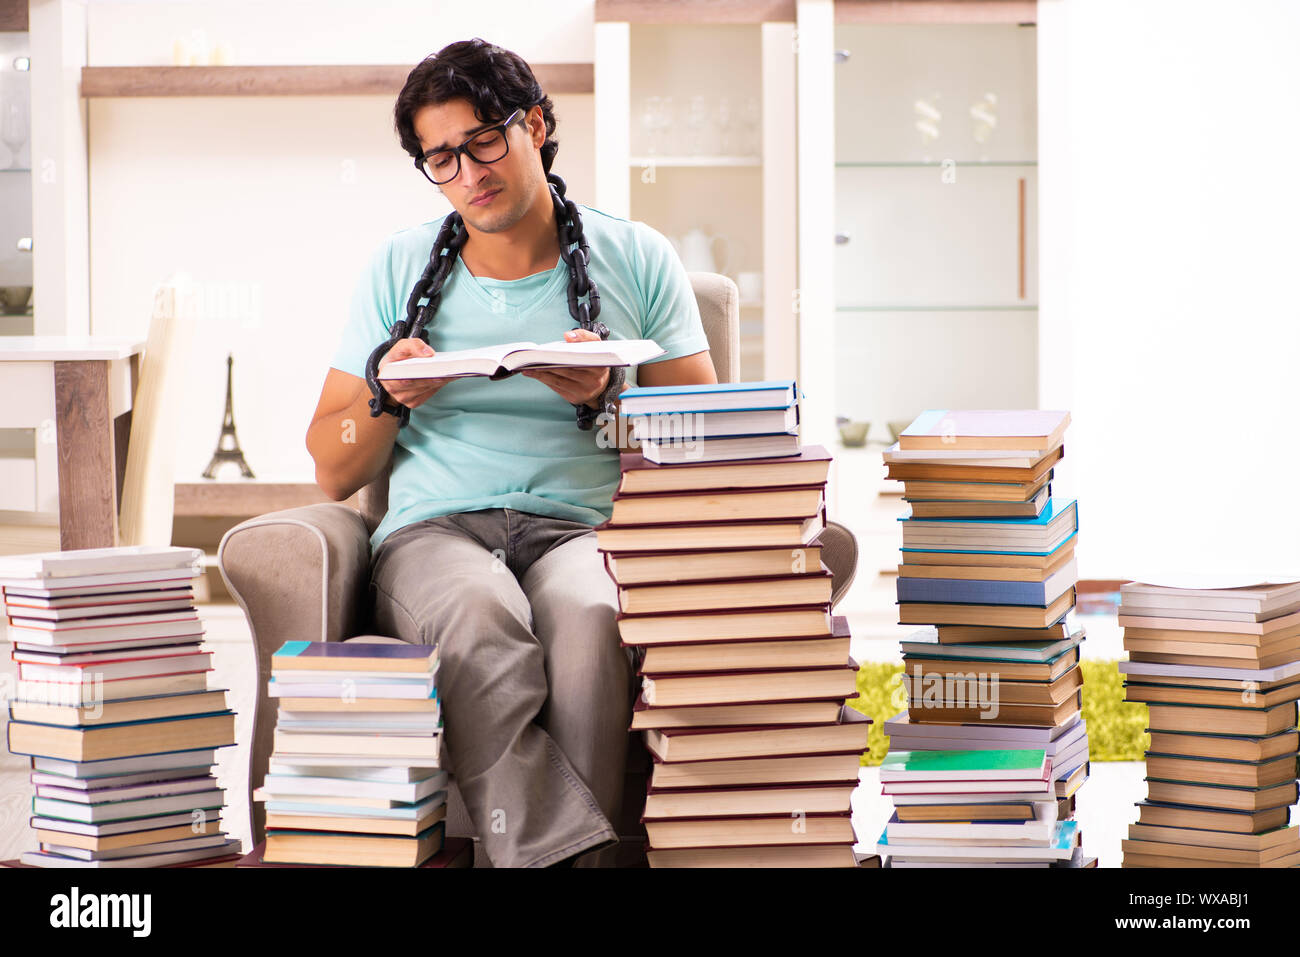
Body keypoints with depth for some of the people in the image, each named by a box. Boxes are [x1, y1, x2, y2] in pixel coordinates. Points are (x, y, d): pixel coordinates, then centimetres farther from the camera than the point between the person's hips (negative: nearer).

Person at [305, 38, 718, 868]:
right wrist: (388, 396, -1)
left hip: (584, 527, 0)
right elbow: (334, 474, 19)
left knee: (590, 621, -39)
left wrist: (608, 398, -8)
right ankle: (566, 853, -45)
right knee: (480, 617, -38)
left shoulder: (638, 261, 14)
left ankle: (562, 844, -38)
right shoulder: (400, 268, 18)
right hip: (435, 529, 0)